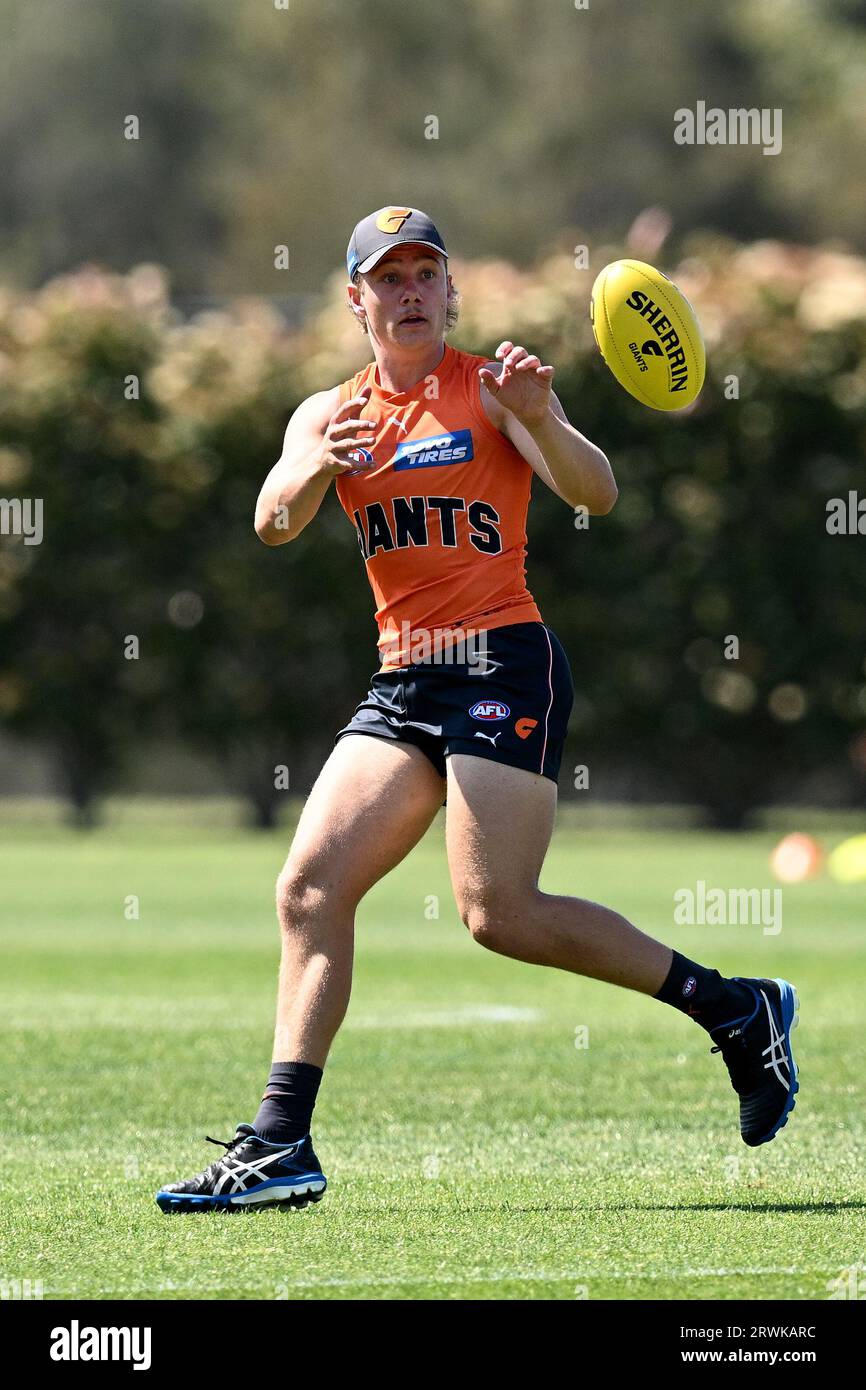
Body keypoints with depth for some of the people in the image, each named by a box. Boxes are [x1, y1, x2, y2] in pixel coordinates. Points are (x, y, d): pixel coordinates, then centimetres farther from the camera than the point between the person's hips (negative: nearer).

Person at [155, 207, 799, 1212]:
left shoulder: (491, 389, -2)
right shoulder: (331, 414, 11)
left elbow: (596, 496, -14)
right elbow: (274, 523, -6)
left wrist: (540, 421, -35)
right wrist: (318, 467, -28)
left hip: (506, 667, -5)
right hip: (404, 678, 6)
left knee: (499, 914, -15)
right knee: (310, 887, -6)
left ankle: (737, 1012, 0)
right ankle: (282, 1145, -5)